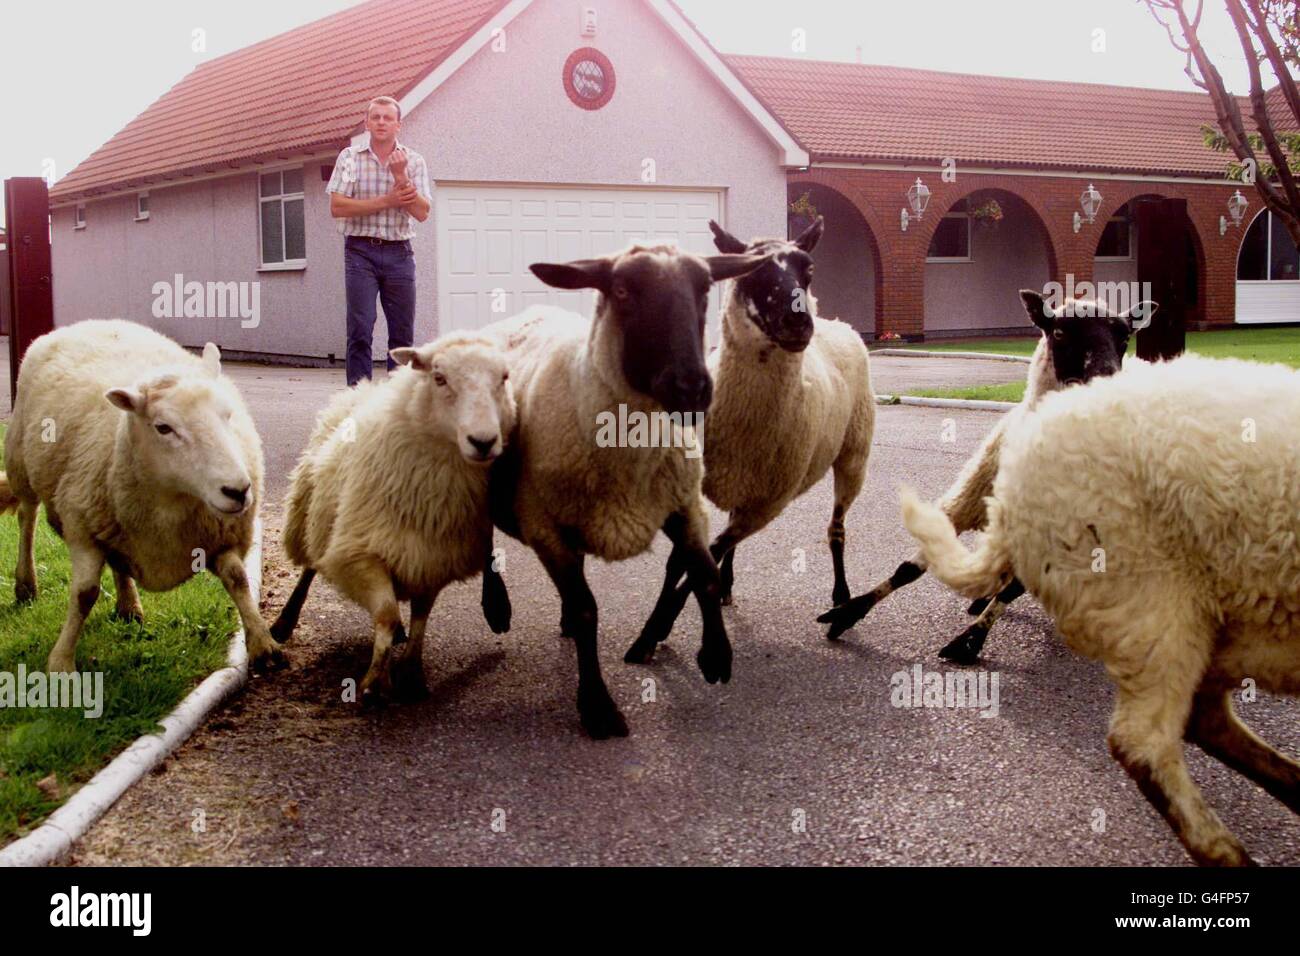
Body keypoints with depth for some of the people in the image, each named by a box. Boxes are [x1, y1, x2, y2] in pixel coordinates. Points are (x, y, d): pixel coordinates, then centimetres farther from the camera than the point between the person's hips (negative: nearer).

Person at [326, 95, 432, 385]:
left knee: (403, 332, 3)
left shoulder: (413, 161, 8)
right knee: (360, 331, -8)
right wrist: (387, 201, -8)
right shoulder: (350, 157, 4)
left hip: (399, 253, 2)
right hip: (361, 251, -2)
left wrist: (400, 178, -13)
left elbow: (422, 213, -1)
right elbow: (337, 207, -6)